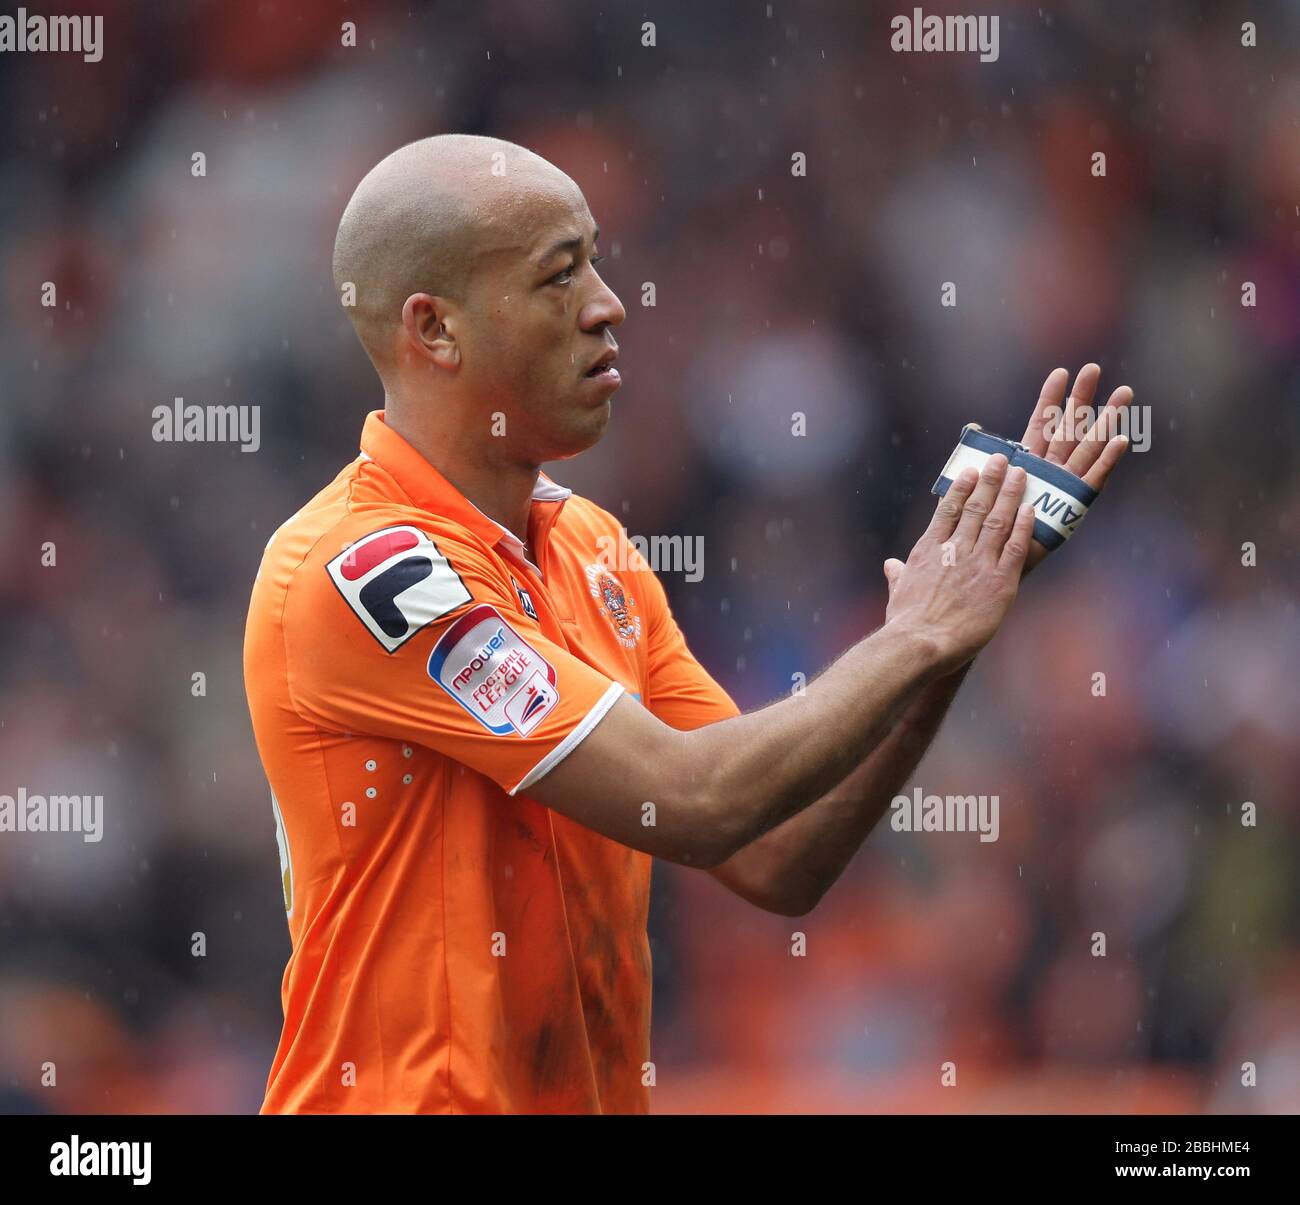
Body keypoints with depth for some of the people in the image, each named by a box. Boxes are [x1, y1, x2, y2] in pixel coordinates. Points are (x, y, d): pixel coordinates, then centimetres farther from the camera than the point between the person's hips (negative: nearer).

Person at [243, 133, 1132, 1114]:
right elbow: (692, 800, -18)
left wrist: (969, 600, 1)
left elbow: (777, 861, 6)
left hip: (601, 1091, 7)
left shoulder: (591, 545, 9)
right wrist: (915, 640, -6)